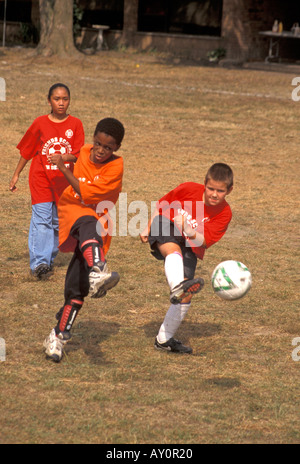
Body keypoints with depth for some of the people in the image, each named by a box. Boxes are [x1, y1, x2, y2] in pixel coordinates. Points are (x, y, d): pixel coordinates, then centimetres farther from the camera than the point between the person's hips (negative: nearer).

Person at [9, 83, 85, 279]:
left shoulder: (75, 124, -1)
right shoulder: (40, 123, -1)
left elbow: (78, 155, -7)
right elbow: (26, 151, 8)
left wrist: (64, 157, -27)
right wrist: (16, 175, 9)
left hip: (64, 180, 1)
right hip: (41, 179, -1)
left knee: (58, 221, 7)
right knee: (42, 219, -11)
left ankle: (49, 258, 22)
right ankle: (39, 262, -16)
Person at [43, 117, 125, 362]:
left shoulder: (116, 167, -11)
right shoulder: (84, 152, 6)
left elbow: (86, 193, -18)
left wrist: (63, 167, -17)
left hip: (97, 222, -1)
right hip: (72, 211, 1)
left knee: (77, 286, -9)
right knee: (88, 225, -39)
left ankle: (59, 336, 5)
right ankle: (97, 272, -69)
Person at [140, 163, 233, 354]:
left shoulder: (224, 213, -11)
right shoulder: (188, 189, -13)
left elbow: (204, 242, -19)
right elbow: (162, 204, 5)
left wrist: (191, 233, -40)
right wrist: (148, 228, 7)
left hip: (190, 248, 2)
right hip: (165, 229, -2)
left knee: (186, 296, -6)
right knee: (174, 249, -39)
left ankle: (164, 339, 9)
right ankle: (177, 287, -67)